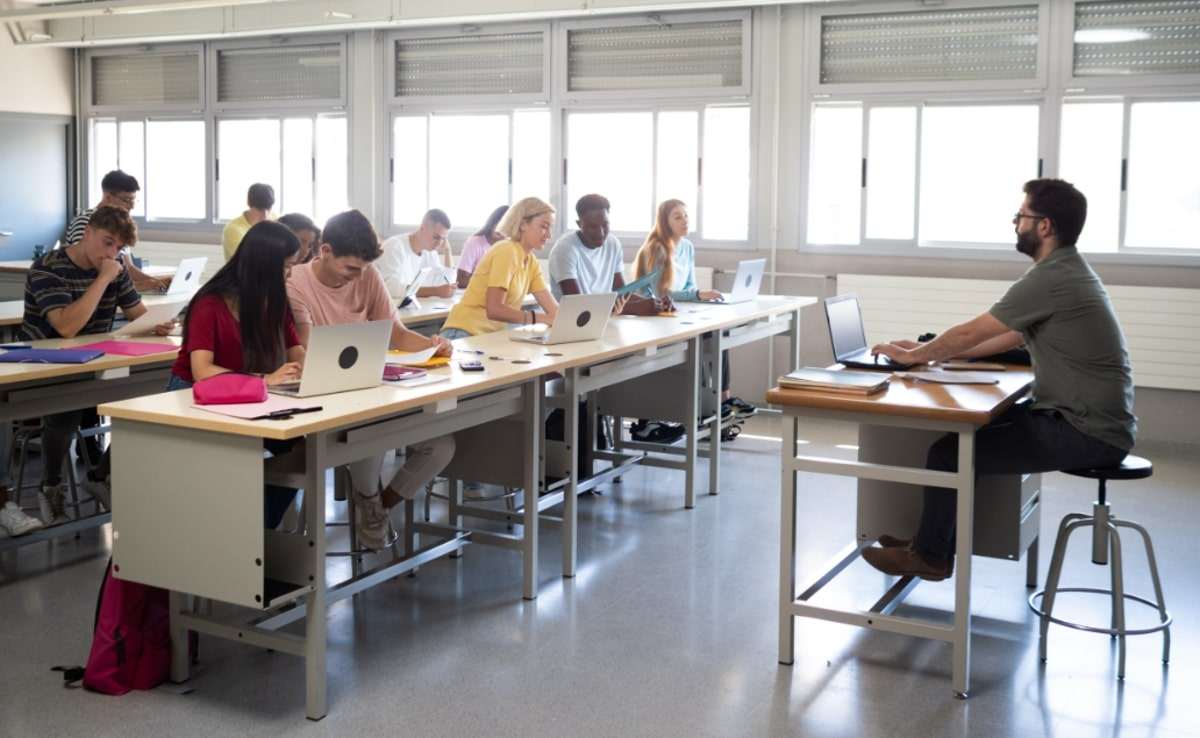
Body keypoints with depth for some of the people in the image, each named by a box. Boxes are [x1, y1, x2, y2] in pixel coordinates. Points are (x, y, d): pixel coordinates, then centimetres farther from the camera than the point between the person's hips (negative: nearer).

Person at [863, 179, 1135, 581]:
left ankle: (930, 555, 10)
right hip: (1087, 417, 10)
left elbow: (969, 333, -13)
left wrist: (912, 355, 4)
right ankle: (934, 538, 21)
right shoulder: (1066, 271, 12)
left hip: (1087, 432, -10)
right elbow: (1011, 338, 19)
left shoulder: (1050, 278, -20)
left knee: (949, 452, -10)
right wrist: (928, 351, 17)